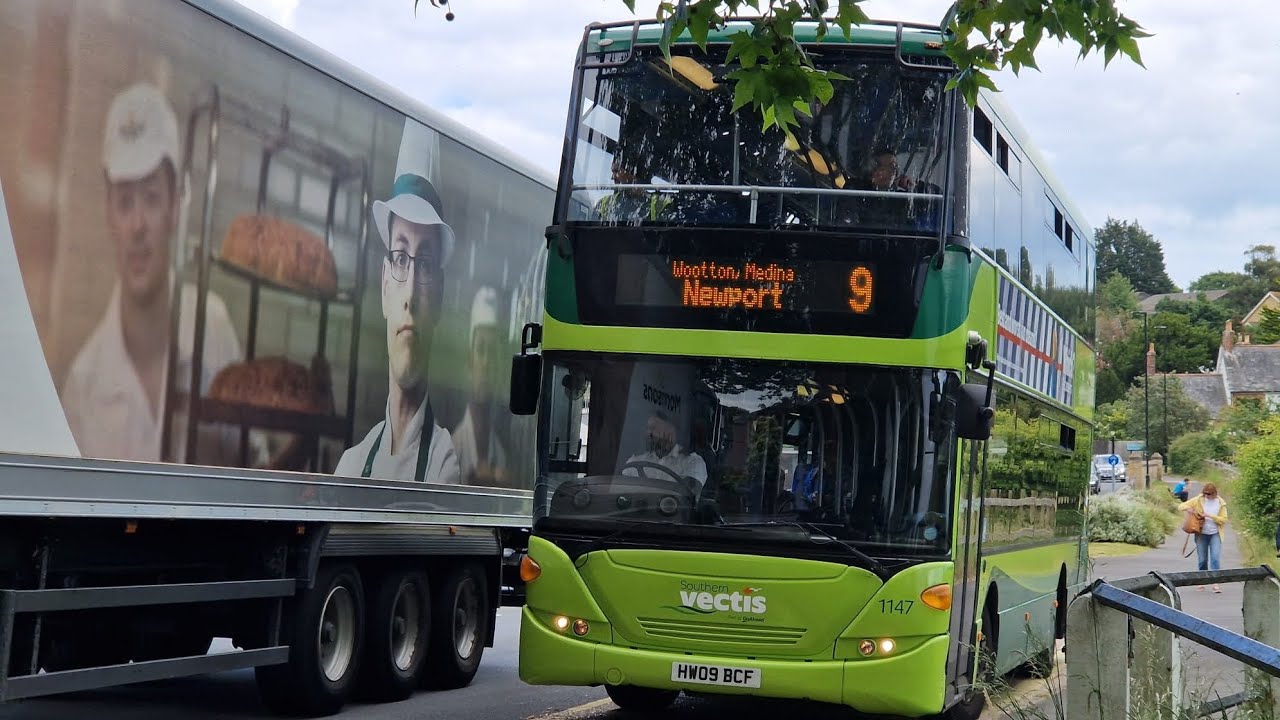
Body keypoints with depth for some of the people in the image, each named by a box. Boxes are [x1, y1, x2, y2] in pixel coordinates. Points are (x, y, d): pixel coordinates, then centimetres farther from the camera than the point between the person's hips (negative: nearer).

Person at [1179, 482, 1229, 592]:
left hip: (1215, 534, -1)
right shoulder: (1198, 500, 0)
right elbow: (1181, 506, 2)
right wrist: (1189, 508, -19)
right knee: (1202, 560, 6)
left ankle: (1215, 583, -16)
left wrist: (1210, 516, -16)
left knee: (1215, 558, -13)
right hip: (1202, 534, 1)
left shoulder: (1220, 503, -1)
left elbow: (1223, 520, -4)